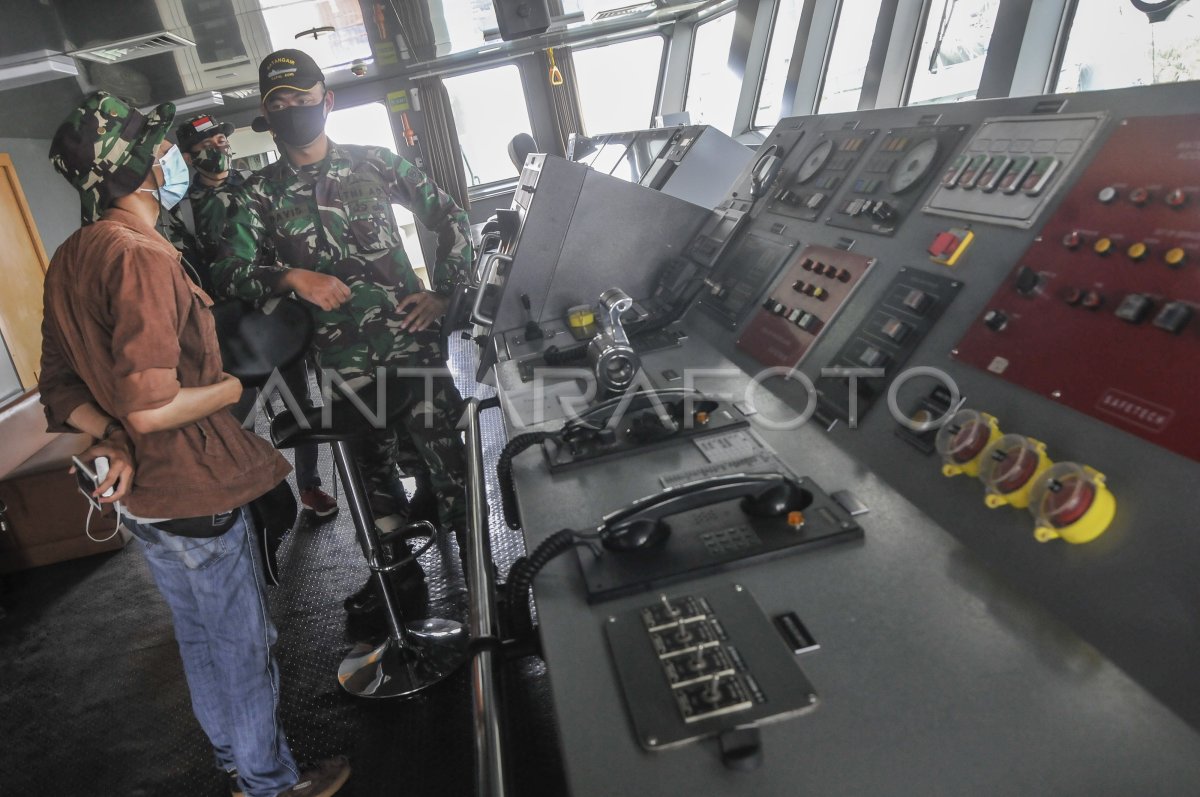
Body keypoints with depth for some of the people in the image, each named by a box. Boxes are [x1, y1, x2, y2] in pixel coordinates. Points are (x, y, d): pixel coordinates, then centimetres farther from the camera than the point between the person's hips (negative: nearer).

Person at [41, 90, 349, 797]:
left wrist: (111, 439, -1)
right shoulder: (142, 259, -23)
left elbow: (60, 387, 12)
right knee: (243, 646, 9)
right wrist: (242, 385, -15)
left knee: (203, 640, 24)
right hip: (191, 497, -10)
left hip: (143, 494, 10)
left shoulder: (71, 260, 9)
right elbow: (151, 406, -29)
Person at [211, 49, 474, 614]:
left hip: (412, 339, -1)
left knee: (446, 457, 1)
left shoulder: (375, 162, 5)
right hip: (343, 360, 2)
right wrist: (292, 276, -18)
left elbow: (450, 217, 9)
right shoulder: (260, 193, 6)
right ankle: (398, 568, 37)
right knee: (373, 467, 15)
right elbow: (228, 273, 0)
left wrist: (443, 291, 0)